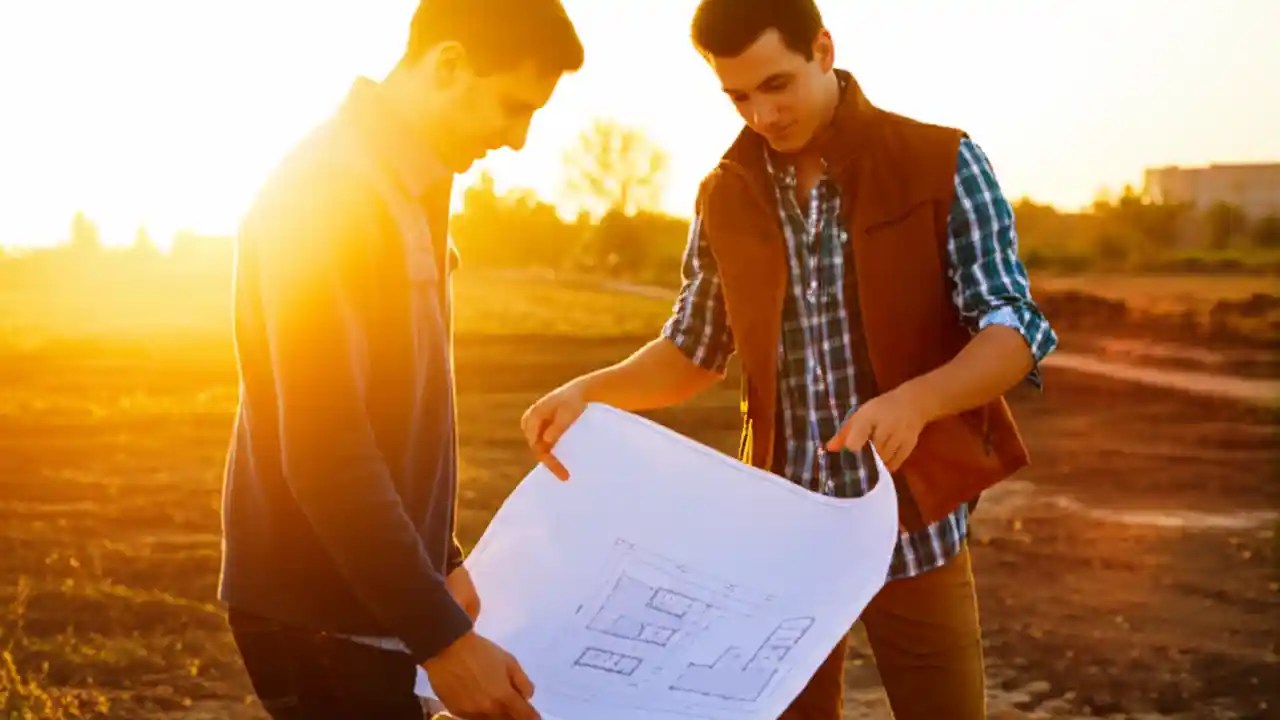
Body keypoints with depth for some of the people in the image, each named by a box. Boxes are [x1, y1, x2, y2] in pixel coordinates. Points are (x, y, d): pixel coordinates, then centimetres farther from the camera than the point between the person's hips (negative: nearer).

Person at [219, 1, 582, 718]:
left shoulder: (402, 186, 10)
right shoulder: (327, 190, -19)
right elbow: (321, 450, -25)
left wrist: (440, 564, 18)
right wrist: (441, 636, -24)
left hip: (364, 598, 9)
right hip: (321, 613, -9)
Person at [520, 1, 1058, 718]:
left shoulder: (943, 164, -10)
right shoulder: (725, 196, 3)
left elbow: (1013, 332, -14)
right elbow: (695, 350, 12)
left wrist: (915, 400, -33)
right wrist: (589, 390, -7)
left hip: (914, 525, -3)